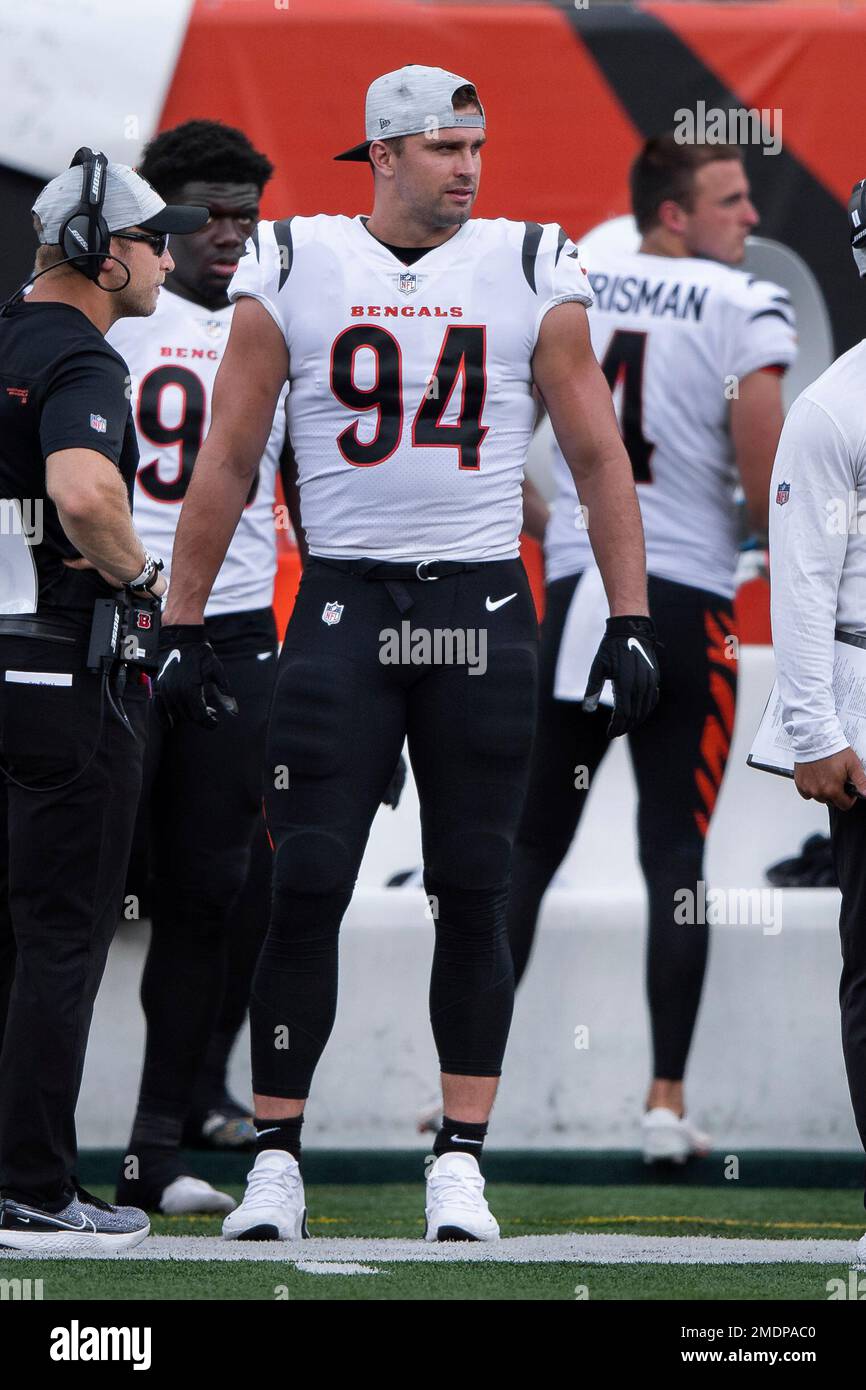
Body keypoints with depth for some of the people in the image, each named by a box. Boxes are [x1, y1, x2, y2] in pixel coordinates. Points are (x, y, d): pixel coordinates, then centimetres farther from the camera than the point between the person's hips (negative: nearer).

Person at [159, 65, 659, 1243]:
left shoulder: (531, 277, 4)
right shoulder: (293, 271, 3)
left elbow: (599, 457, 7)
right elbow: (227, 462, 7)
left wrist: (631, 623, 1)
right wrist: (185, 626, 6)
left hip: (480, 612, 1)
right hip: (343, 604, -1)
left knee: (472, 897, 2)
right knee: (307, 890, -5)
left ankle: (460, 1165, 8)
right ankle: (275, 1160, 2)